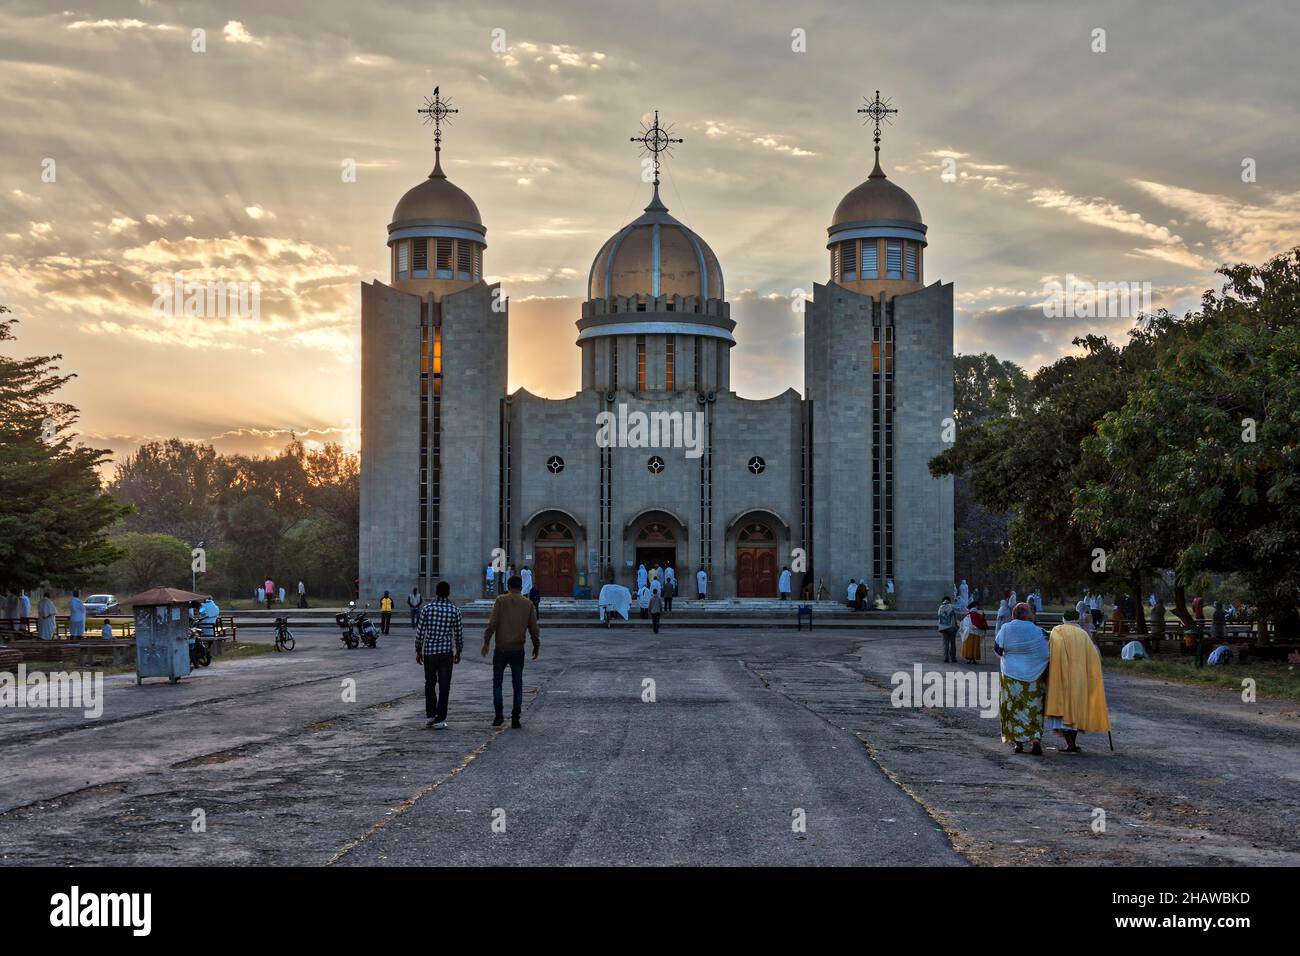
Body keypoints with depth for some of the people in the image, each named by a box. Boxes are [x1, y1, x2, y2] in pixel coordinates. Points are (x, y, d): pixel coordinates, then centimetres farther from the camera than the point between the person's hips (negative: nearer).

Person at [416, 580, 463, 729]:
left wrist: (418, 650, 8)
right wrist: (458, 651, 16)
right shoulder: (454, 610, -3)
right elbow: (459, 633, 3)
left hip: (429, 651, 1)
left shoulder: (427, 609, -3)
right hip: (446, 652, -1)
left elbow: (420, 631, -2)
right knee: (444, 686, 2)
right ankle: (439, 719, -2)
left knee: (430, 684, 16)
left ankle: (429, 716, 21)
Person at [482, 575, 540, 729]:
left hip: (501, 648, -1)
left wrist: (486, 641, -3)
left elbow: (492, 623, -10)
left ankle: (499, 715, 0)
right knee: (517, 684, 8)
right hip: (518, 650, 2)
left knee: (497, 682, 10)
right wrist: (536, 646, 16)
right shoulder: (528, 604, 4)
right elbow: (533, 628, 5)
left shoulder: (500, 601, -3)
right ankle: (515, 719, 5)